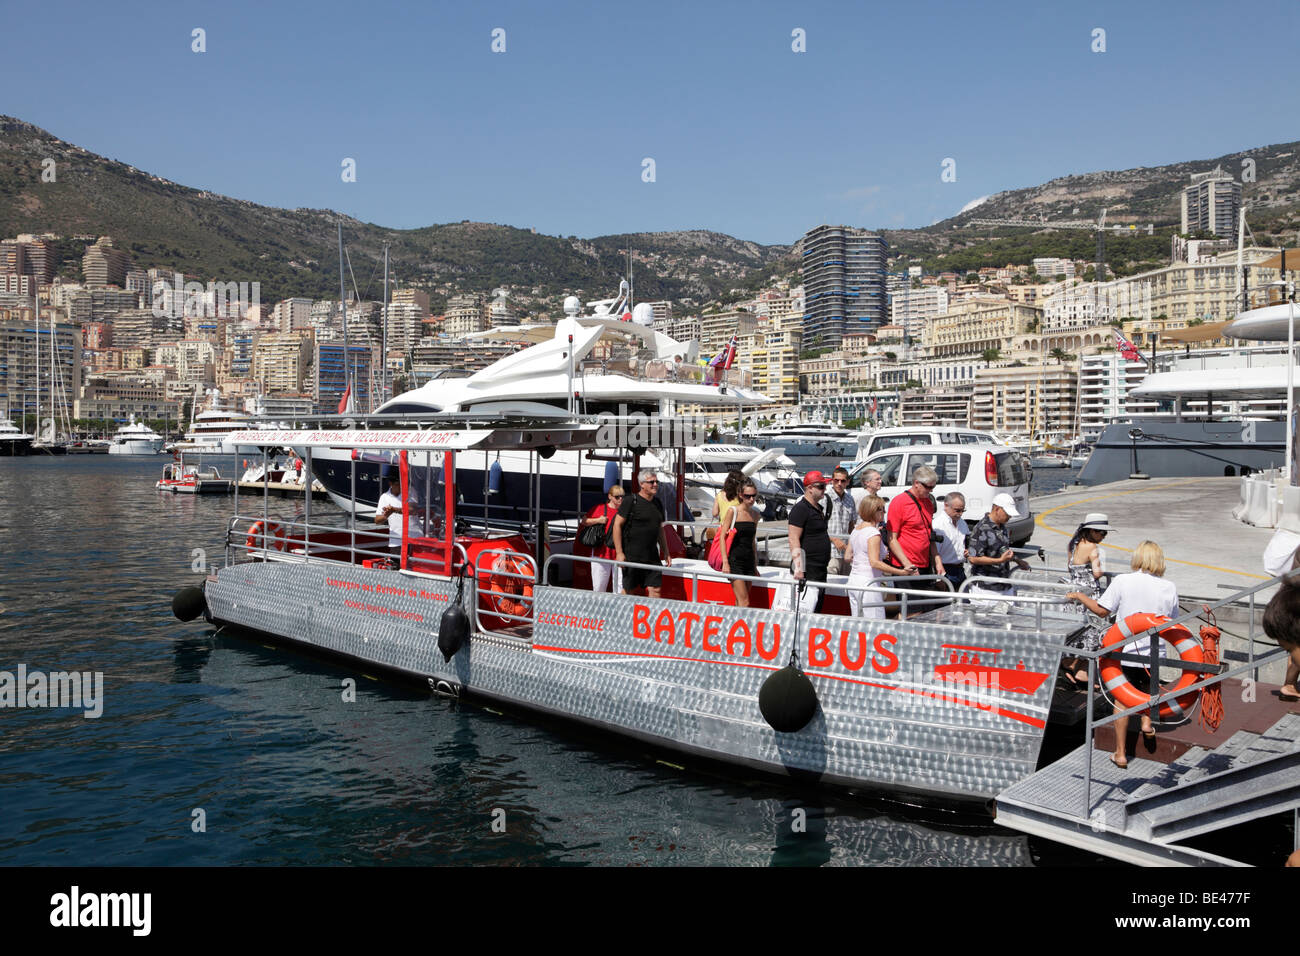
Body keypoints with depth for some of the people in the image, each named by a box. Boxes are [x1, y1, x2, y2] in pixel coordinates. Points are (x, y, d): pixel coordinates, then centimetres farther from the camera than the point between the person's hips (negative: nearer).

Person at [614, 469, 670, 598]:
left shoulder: (657, 503, 14)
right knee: (627, 590, 3)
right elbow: (617, 525, -9)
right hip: (631, 556, -5)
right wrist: (619, 553, -14)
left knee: (655, 589, -1)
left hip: (652, 557, 6)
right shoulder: (630, 501, -6)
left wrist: (666, 553, 18)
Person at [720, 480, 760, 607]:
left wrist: (755, 566, 20)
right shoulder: (732, 511, -5)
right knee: (744, 602, -12)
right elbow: (722, 537, -7)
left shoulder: (755, 515, 12)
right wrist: (725, 562, -15)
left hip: (749, 560, 6)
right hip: (735, 560, -6)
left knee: (740, 602, 8)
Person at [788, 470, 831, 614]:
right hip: (808, 570, -10)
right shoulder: (801, 509, -13)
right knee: (806, 607, -17)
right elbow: (793, 539, -19)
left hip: (820, 569, 10)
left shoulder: (818, 508, 18)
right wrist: (798, 567, -24)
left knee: (817, 609, 12)